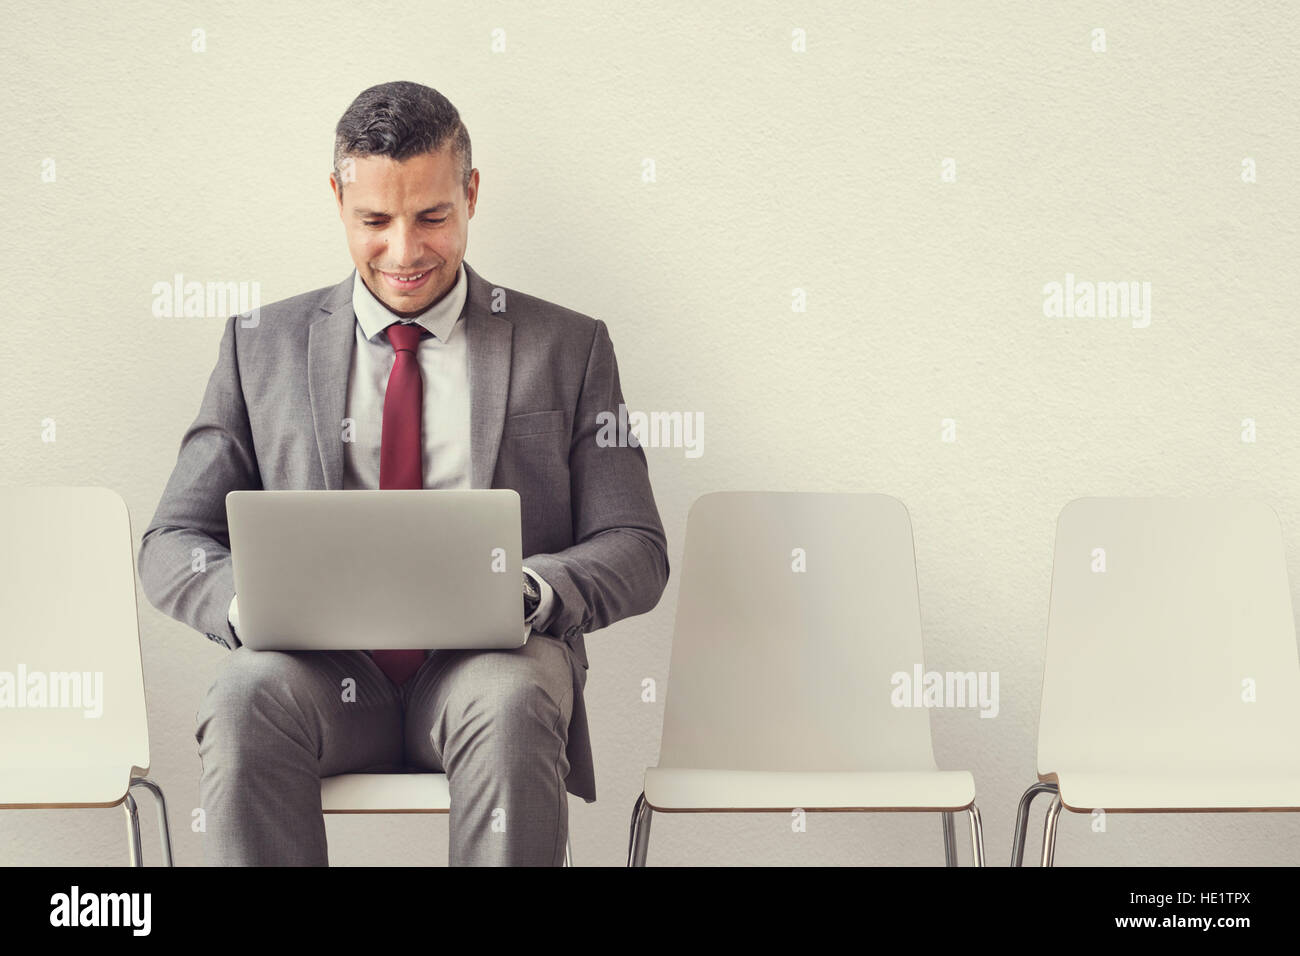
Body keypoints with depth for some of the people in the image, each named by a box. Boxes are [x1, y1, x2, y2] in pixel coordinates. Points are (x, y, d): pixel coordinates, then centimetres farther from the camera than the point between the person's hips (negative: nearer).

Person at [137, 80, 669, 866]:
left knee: (513, 705, -36)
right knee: (246, 699, -34)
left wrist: (533, 591, -15)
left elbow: (636, 550, 8)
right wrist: (246, 600, -14)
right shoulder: (262, 346, 15)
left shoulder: (568, 348, 13)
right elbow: (174, 544, 12)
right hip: (321, 666, 1)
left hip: (492, 662, -1)